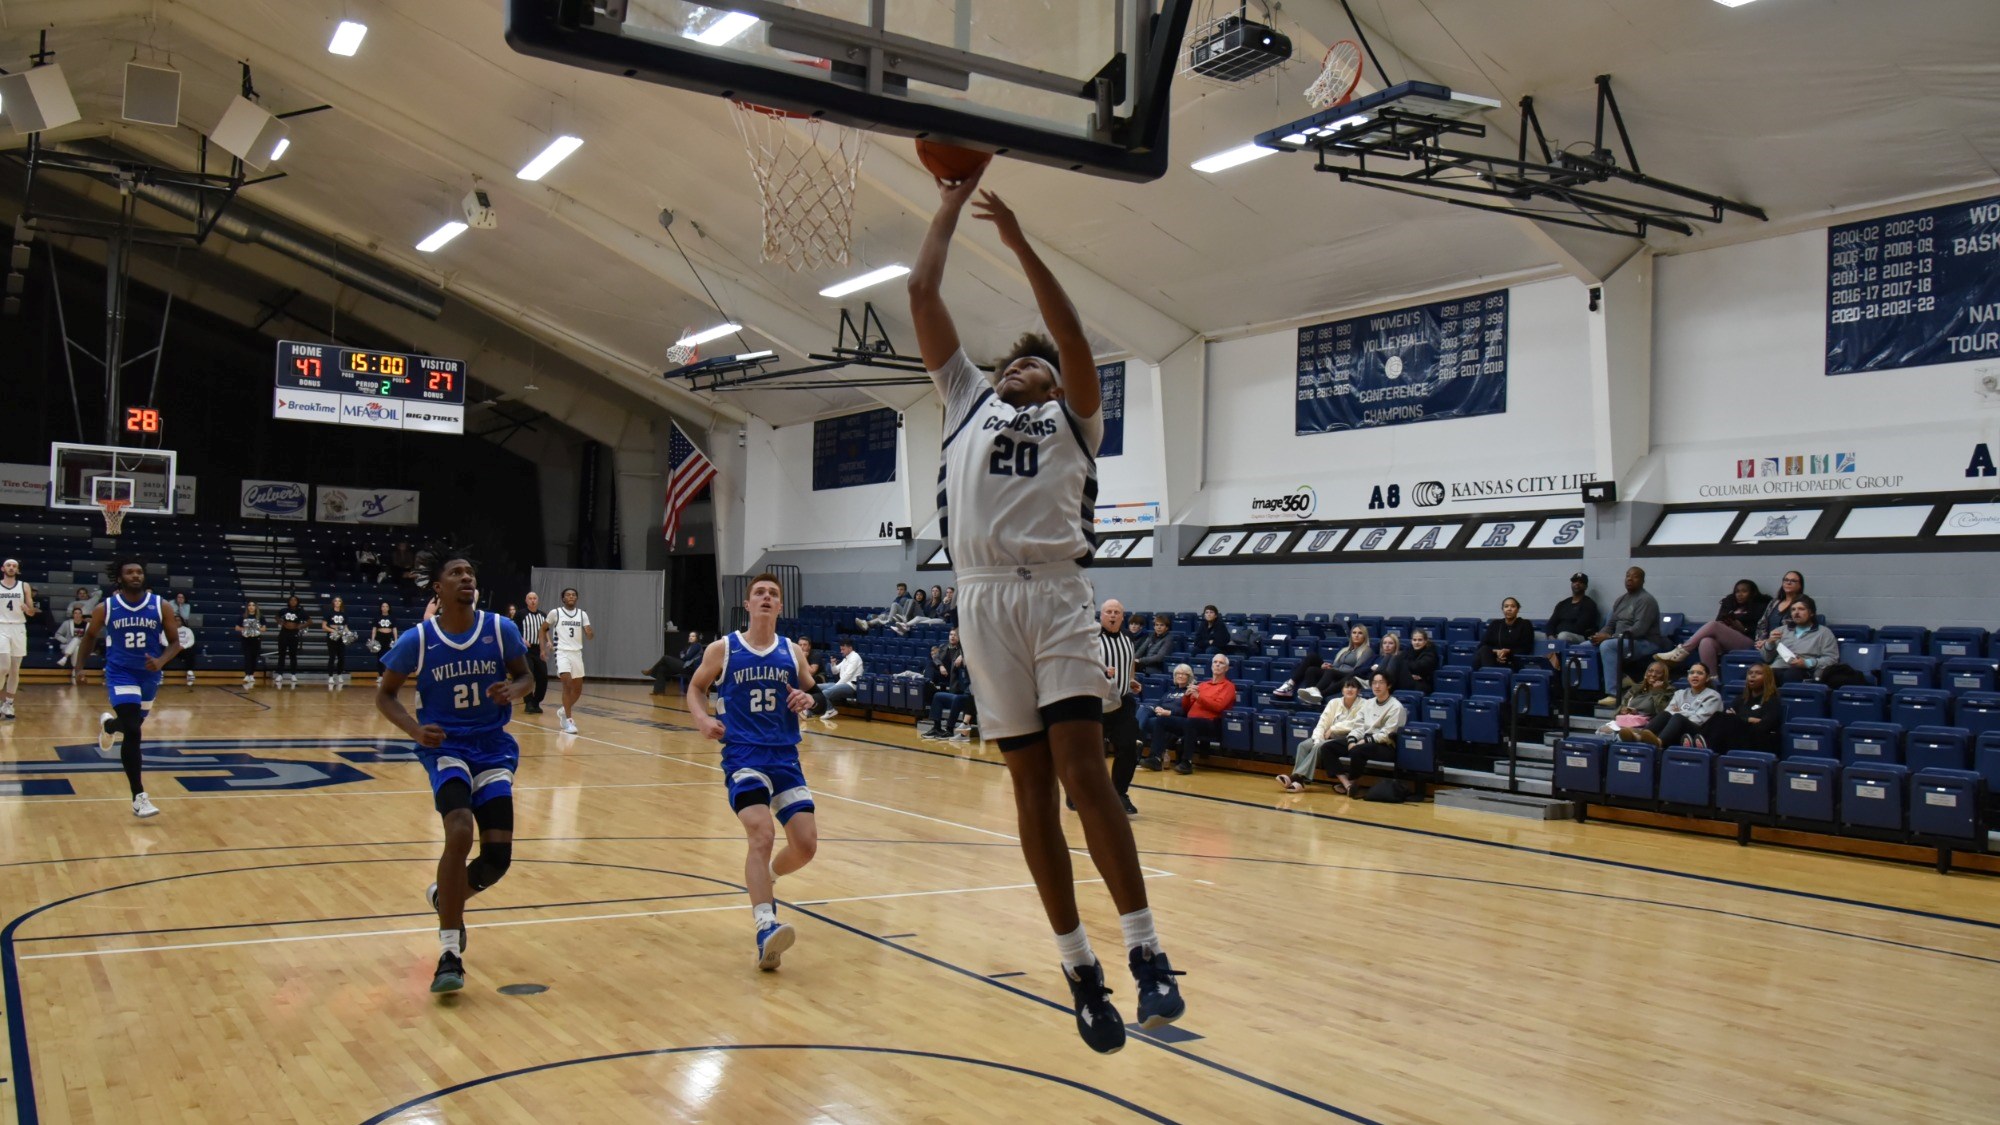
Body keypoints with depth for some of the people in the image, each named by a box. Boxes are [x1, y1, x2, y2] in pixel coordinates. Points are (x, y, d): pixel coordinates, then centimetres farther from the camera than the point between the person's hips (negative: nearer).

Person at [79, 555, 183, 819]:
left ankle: (108, 725, 59)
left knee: (134, 727, 19)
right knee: (133, 732, -17)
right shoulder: (105, 608, -7)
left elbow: (175, 642, -3)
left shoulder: (161, 606, -7)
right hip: (120, 674, -3)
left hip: (149, 675, 3)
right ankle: (139, 797, -11)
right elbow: (90, 637, 11)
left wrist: (161, 661, -21)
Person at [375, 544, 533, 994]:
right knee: (460, 832, -27)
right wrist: (414, 728, -15)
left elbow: (525, 676, 8)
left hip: (493, 747, 3)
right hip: (446, 746, -2)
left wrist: (514, 690, -16)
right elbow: (384, 693, 3)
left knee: (498, 856, -4)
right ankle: (450, 954, -15)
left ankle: (445, 898, 32)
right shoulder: (416, 640, -9)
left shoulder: (502, 630, -7)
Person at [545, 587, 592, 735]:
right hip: (562, 652, -5)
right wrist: (543, 649, -1)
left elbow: (588, 636, 2)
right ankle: (568, 720, -14)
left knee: (578, 688, 11)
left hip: (577, 653, 5)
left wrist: (592, 634, -22)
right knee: (567, 684, -19)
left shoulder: (582, 614, 7)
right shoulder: (555, 613, -2)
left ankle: (564, 711, 37)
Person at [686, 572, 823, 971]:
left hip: (786, 758, 4)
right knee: (762, 835, -24)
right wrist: (702, 718, -7)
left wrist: (807, 699, -6)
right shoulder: (723, 650, 0)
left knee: (806, 844, 0)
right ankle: (766, 928, -28)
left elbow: (811, 691, 18)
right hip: (743, 756, -3)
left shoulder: (792, 652, 6)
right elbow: (696, 687, 13)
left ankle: (767, 879, 33)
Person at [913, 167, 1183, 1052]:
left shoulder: (1074, 417, 18)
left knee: (1082, 767, -13)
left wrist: (1018, 240, 1)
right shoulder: (968, 402, 25)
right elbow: (922, 295, 22)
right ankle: (1078, 966, 8)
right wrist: (950, 207, 26)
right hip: (984, 599, 3)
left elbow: (1071, 331, 0)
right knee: (1031, 783, 2)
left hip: (1054, 595, -3)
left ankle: (1145, 951, -7)